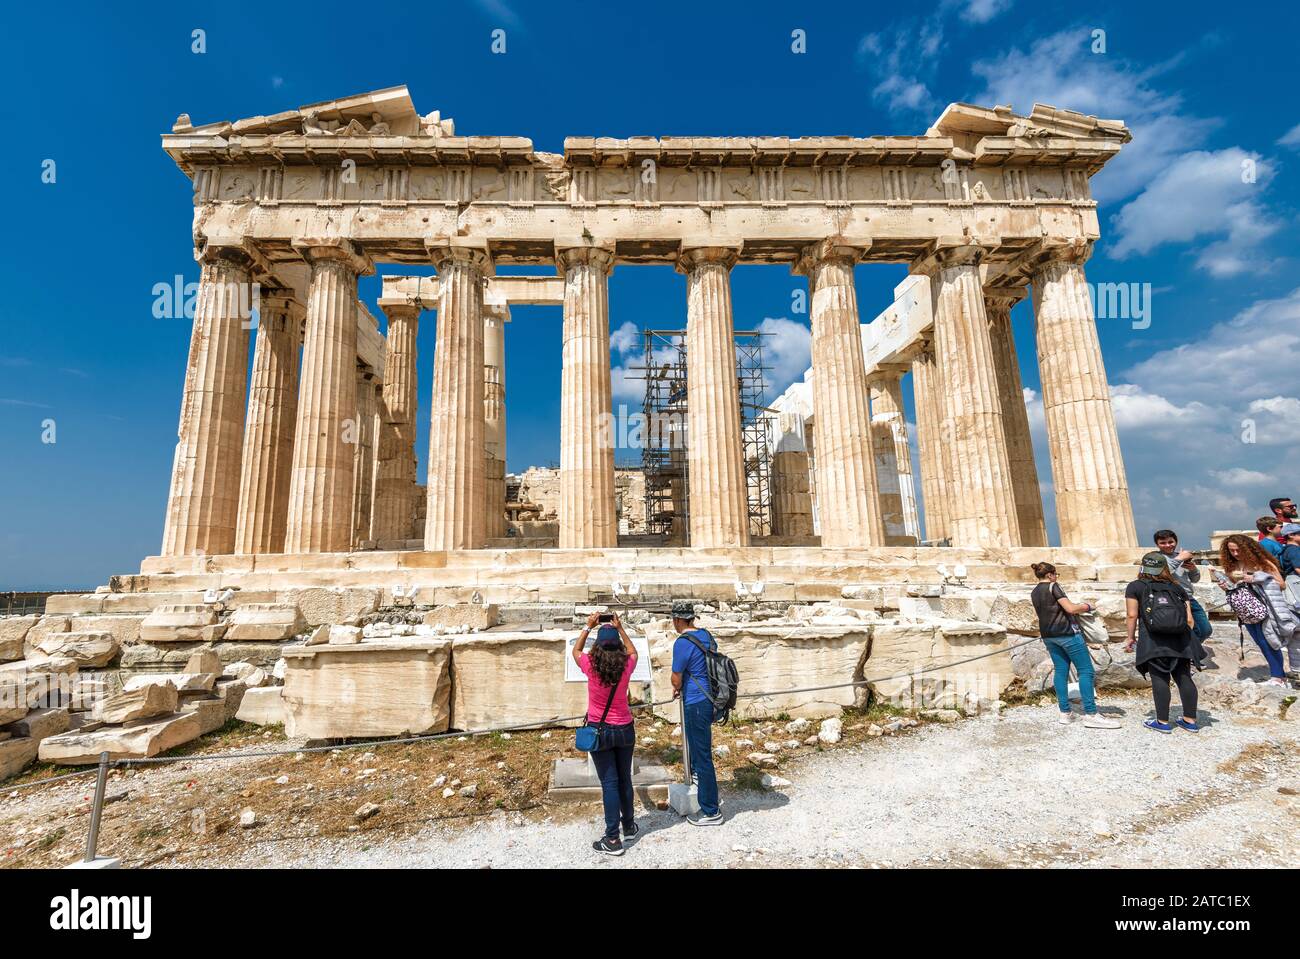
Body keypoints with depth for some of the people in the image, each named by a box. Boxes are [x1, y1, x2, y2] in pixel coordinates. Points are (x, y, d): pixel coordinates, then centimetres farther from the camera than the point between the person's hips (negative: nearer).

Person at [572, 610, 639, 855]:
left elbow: (576, 650, 5)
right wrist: (620, 628, 10)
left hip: (600, 731, -2)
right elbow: (633, 651, 12)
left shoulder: (591, 666, -17)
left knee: (609, 783, 4)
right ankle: (629, 825, 35)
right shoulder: (626, 666, -13)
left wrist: (588, 627, 7)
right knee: (625, 779, 19)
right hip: (624, 729, 2)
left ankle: (613, 839, 7)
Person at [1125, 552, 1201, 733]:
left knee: (1159, 679, -1)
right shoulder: (1177, 588, 18)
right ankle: (1190, 720, 18)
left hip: (1154, 640, -4)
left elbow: (1132, 615, 0)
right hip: (1180, 639, 5)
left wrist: (1131, 638, 10)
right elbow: (1189, 619, 13)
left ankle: (1163, 722, 4)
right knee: (1184, 677, 11)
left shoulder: (1135, 587, 6)